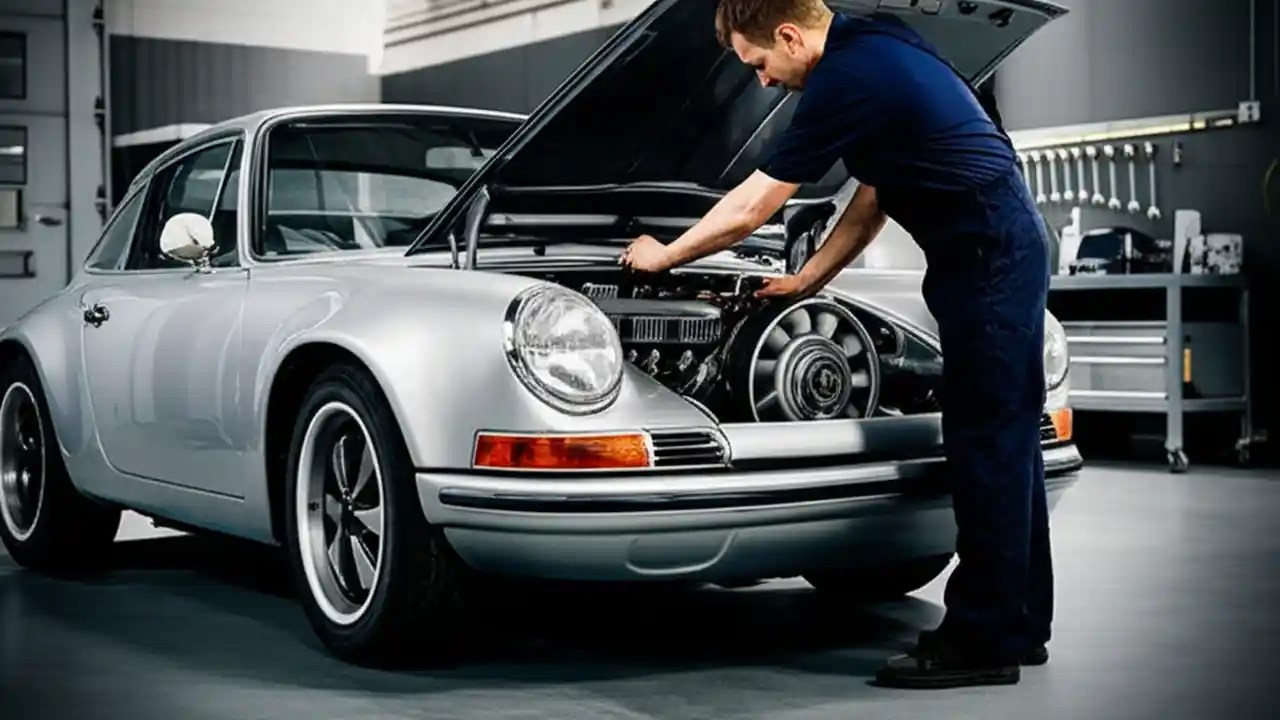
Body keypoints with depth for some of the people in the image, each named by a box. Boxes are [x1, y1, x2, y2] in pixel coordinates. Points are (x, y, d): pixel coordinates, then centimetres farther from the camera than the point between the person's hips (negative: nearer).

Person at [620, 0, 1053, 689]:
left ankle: (984, 640, -2)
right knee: (1007, 436, 13)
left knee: (985, 440, -7)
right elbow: (872, 198, 20)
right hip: (1011, 243, 10)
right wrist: (806, 280, 20)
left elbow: (750, 208, -10)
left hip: (986, 254, -10)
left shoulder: (846, 79, -17)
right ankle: (1019, 624, 21)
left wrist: (664, 255, 3)